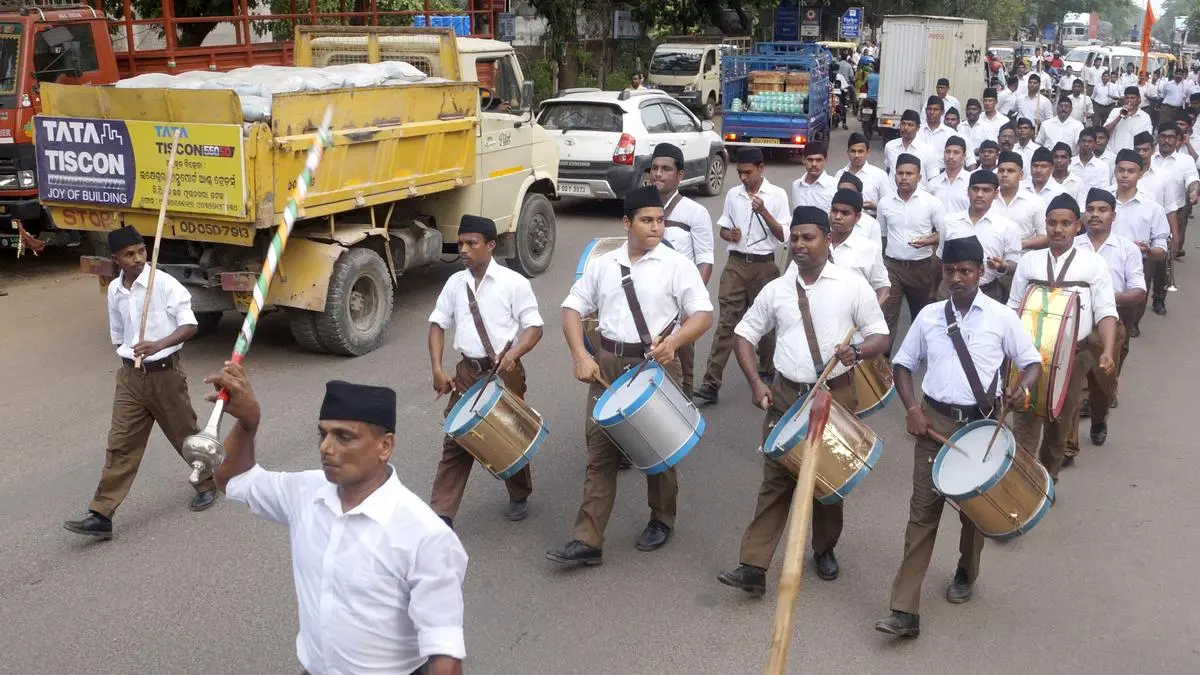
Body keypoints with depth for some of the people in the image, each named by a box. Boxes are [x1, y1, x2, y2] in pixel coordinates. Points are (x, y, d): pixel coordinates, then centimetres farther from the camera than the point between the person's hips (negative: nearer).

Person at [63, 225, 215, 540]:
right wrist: (129, 359, 10)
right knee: (120, 444, 1)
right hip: (130, 376, 4)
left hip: (165, 373, -4)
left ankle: (208, 483, 36)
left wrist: (159, 345, -33)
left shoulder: (165, 283, -13)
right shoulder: (114, 290, 5)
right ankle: (101, 515, 0)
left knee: (185, 435, 12)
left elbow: (189, 326, -19)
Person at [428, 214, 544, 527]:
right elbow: (438, 324, 11)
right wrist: (437, 369, -1)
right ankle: (441, 513, 2)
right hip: (467, 371, 3)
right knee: (455, 440, 0)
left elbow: (534, 327, -8)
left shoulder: (513, 282, -8)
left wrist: (512, 354, -26)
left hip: (505, 372, -3)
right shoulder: (455, 283, 5)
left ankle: (519, 497, 35)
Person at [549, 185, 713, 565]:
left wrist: (673, 341, -25)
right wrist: (580, 355, -7)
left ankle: (662, 520, 35)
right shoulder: (602, 265, 7)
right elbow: (573, 308, 8)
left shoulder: (677, 265, -4)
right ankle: (587, 541, 3)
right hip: (607, 364, 3)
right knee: (600, 452, 1)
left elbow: (703, 315, -7)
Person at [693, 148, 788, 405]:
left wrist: (764, 213, -19)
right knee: (726, 322, -5)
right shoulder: (732, 194, 7)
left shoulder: (777, 195, -2)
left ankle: (766, 370, 33)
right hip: (736, 264, 2)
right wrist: (730, 234, -9)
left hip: (764, 265, -2)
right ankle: (711, 384, -9)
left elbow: (783, 236, -5)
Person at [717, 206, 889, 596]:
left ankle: (825, 551, 35)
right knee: (776, 479, -1)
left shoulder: (852, 285, -3)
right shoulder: (775, 290, 3)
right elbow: (745, 335, 8)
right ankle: (753, 567, -3)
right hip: (785, 395, 1)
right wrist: (756, 384, -6)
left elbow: (881, 337, -2)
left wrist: (857, 352, -24)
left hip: (836, 394, -1)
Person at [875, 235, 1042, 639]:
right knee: (922, 511, -3)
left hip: (982, 423, -1)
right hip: (934, 420, 1)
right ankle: (905, 610, -5)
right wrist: (912, 408, -6)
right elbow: (902, 365, 10)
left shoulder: (1001, 317, -2)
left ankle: (966, 574, 43)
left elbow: (1032, 362, 3)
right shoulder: (928, 316, 4)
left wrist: (1021, 389, -19)